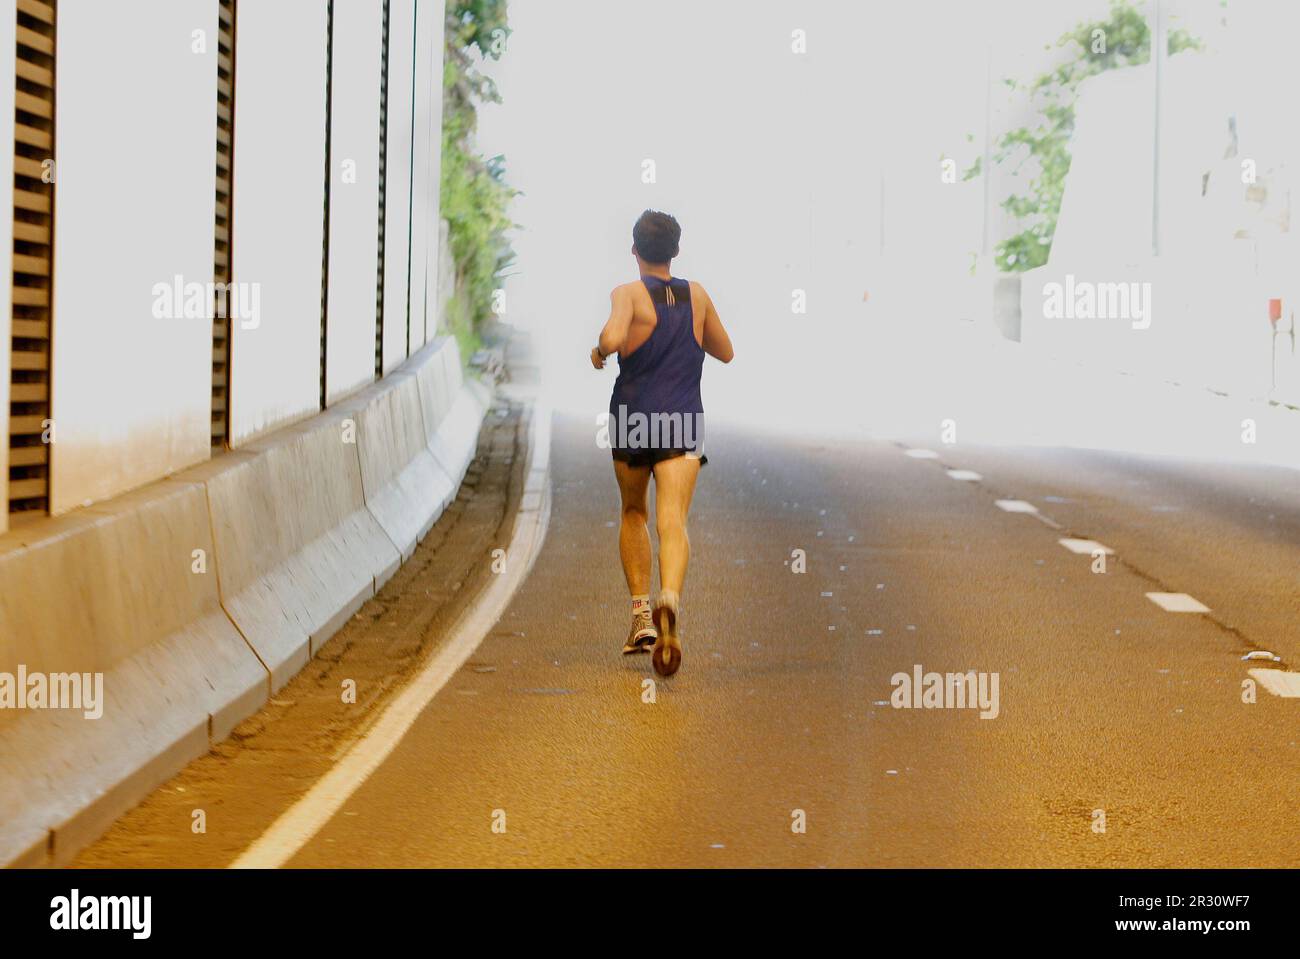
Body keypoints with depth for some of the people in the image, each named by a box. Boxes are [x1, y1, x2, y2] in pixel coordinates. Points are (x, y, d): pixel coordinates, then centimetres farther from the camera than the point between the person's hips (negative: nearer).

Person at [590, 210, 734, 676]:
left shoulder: (629, 294, -4)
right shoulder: (697, 295, 9)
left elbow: (613, 337, -25)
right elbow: (725, 352, 22)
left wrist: (599, 350, -4)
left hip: (631, 422, -1)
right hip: (683, 424, 1)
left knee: (633, 514, 22)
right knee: (672, 523, -13)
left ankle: (641, 613, 17)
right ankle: (669, 601, -41)